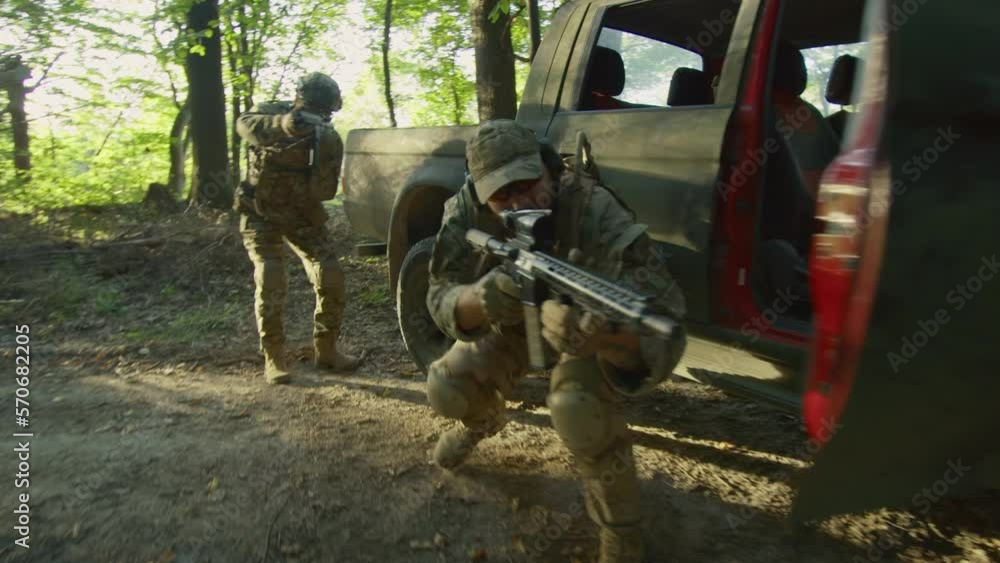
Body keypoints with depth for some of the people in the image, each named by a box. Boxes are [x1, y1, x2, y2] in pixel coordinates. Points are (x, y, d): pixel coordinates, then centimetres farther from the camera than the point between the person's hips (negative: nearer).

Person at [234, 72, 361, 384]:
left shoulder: (330, 139, -10)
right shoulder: (271, 112, -13)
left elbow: (325, 192, -19)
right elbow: (245, 124, -37)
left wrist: (322, 153, -35)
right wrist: (282, 124, -54)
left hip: (303, 216, 3)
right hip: (261, 215, -2)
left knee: (331, 277, -9)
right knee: (271, 281, -19)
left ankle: (326, 350, 7)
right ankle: (273, 358, -5)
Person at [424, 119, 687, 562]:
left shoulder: (594, 210, -38)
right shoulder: (466, 212, -24)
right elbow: (440, 298, -27)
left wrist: (603, 335, -69)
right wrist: (480, 300, -52)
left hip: (588, 321, -4)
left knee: (576, 405, -33)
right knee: (447, 388, -9)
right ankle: (482, 422, 32)